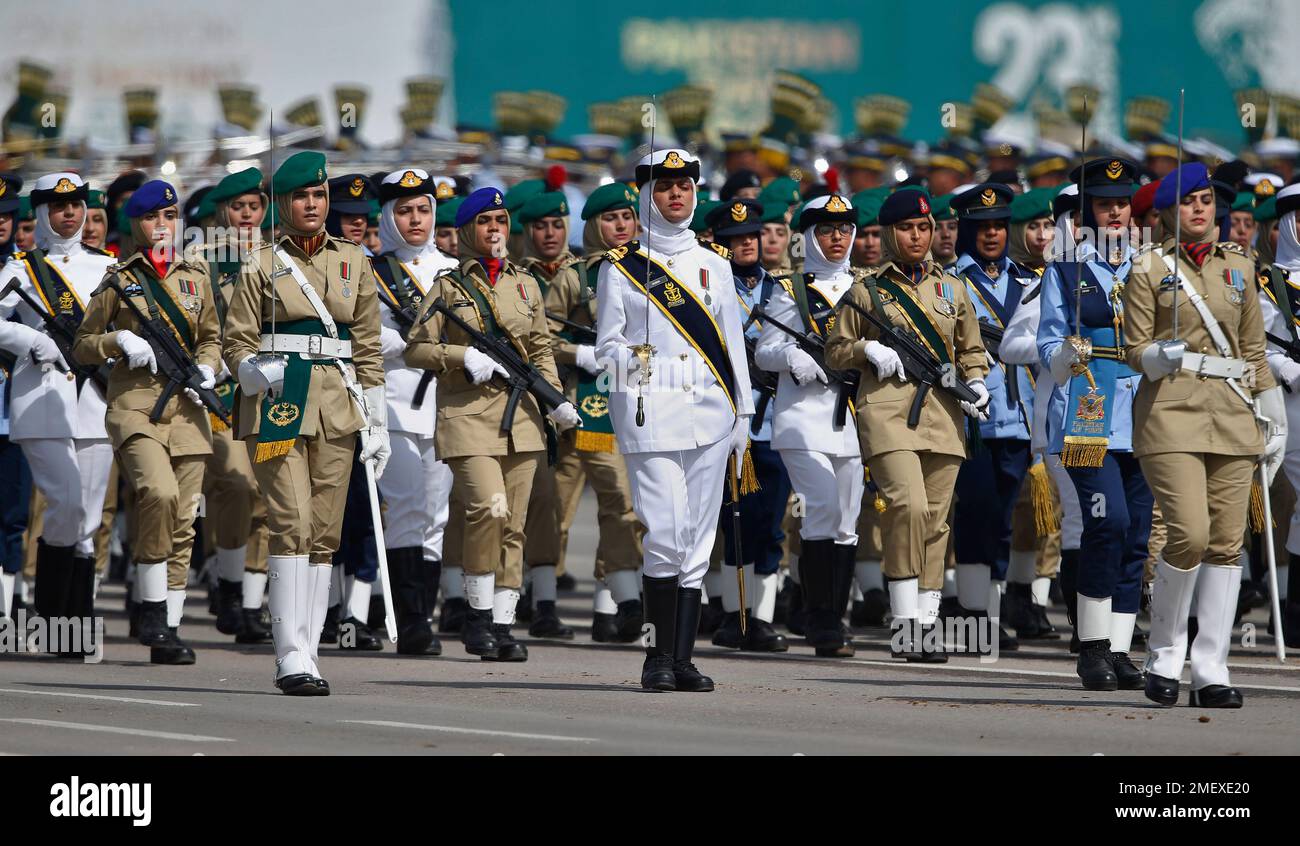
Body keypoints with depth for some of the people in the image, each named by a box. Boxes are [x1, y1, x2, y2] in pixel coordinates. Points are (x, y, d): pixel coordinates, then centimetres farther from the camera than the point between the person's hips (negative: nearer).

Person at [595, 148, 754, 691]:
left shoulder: (714, 265, 16)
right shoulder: (620, 268, 6)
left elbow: (733, 344, 16)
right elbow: (607, 347, 5)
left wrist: (743, 416, 11)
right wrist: (635, 360, -17)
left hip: (710, 412, 4)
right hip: (651, 412, -4)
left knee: (698, 539, 1)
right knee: (665, 534, -14)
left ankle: (683, 658, 4)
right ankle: (658, 658, -6)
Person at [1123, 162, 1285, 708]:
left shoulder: (1237, 268, 14)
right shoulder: (1149, 272, 3)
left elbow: (1254, 349, 17)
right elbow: (1135, 350, 2)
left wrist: (1273, 418, 14)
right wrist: (1161, 356, -21)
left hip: (1233, 416, 4)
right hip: (1172, 412, -4)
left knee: (1227, 542, -1)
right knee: (1190, 533, -18)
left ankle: (1211, 671, 2)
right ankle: (1164, 656, 0)